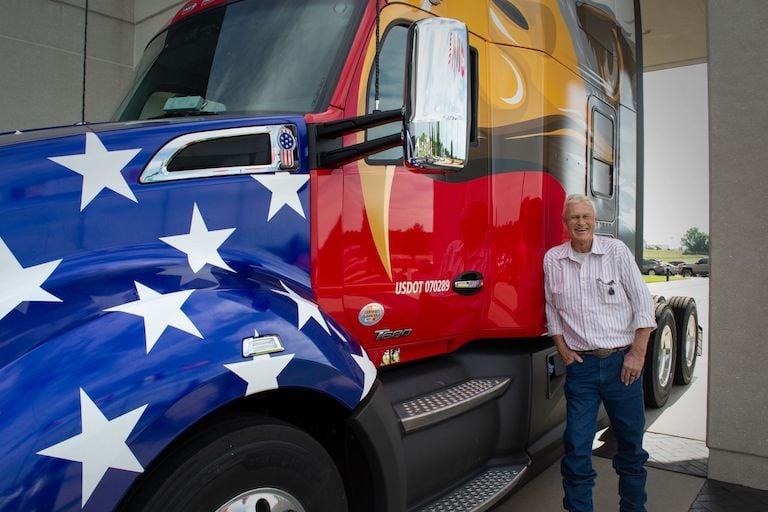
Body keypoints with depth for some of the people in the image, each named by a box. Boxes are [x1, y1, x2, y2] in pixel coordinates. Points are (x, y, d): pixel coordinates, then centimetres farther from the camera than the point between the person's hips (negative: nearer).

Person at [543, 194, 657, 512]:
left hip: (622, 362, 0)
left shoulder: (616, 251, -2)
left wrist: (637, 354, -7)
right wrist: (563, 350, 2)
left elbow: (642, 304, -2)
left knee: (631, 443, 12)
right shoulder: (552, 259, 2)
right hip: (581, 365, 0)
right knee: (577, 447, 2)